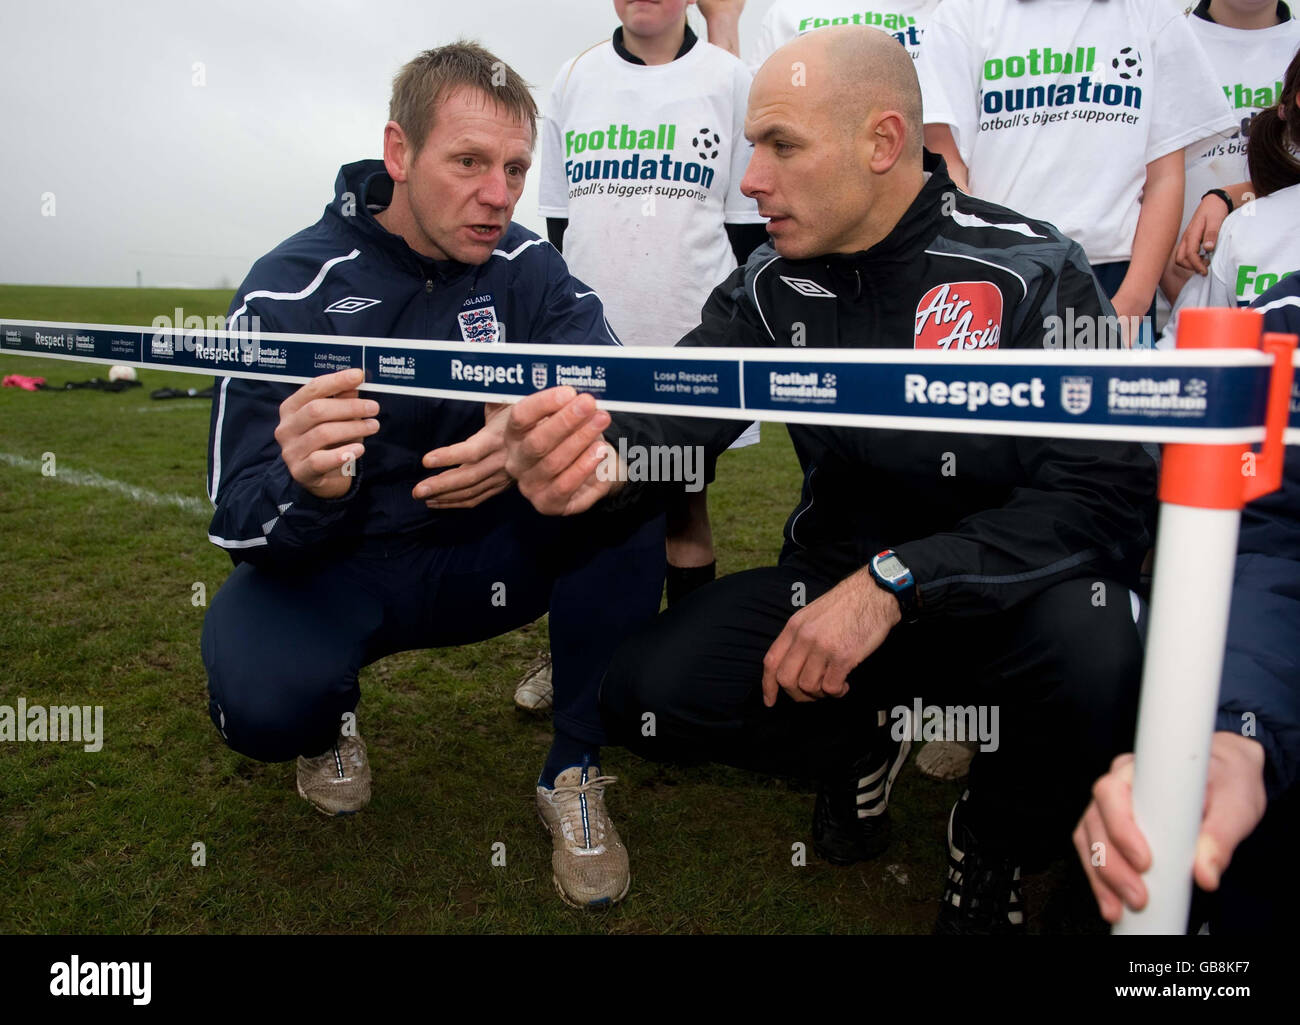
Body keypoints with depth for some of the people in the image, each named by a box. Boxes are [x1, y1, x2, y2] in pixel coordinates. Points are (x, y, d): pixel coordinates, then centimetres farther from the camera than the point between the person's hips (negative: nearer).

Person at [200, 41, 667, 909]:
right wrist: (307, 489, -43)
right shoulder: (289, 292, -15)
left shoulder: (522, 264, -6)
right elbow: (242, 526, -19)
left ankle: (576, 772, -9)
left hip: (486, 558, 3)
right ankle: (329, 722, 9)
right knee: (261, 700, -32)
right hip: (337, 568, -2)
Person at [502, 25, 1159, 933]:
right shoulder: (773, 287, -3)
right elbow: (674, 415, -17)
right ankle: (870, 731, 14)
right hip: (836, 578, 3)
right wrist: (603, 456, -42)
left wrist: (894, 582, -32)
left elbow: (1108, 494, -21)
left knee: (1091, 645, -35)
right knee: (647, 693, -15)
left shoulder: (1032, 273, -14)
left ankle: (996, 840, 1)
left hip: (997, 591, -2)